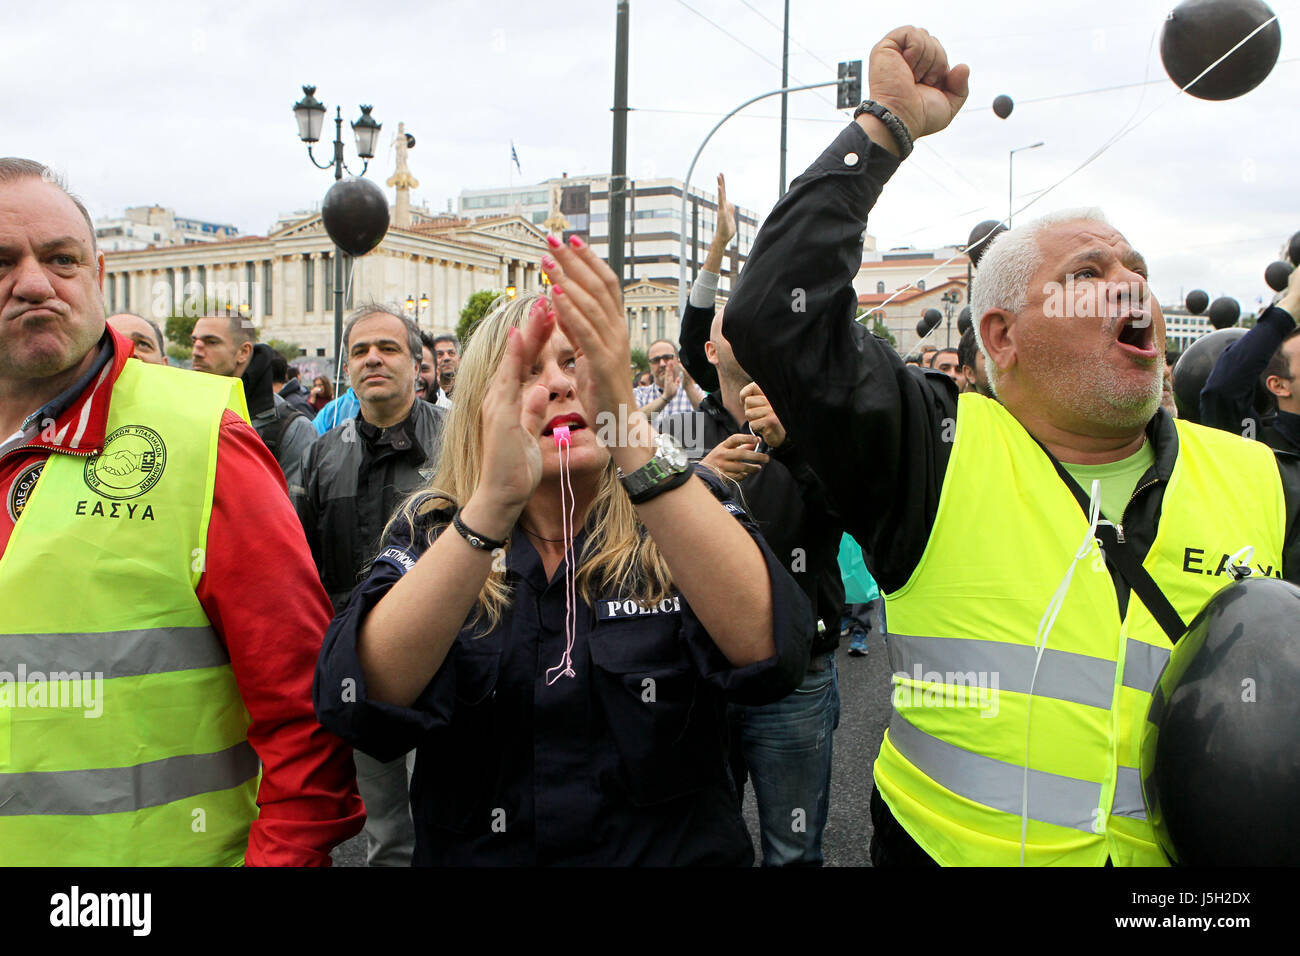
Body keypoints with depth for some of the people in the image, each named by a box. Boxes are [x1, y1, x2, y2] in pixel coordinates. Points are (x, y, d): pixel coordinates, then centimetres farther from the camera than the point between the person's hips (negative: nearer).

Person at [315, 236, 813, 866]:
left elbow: (767, 651, -30)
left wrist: (631, 430, -40)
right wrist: (495, 501, -38)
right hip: (471, 849, 1)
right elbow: (361, 702, -25)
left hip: (675, 849, 0)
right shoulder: (430, 533, -8)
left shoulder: (683, 516, -10)